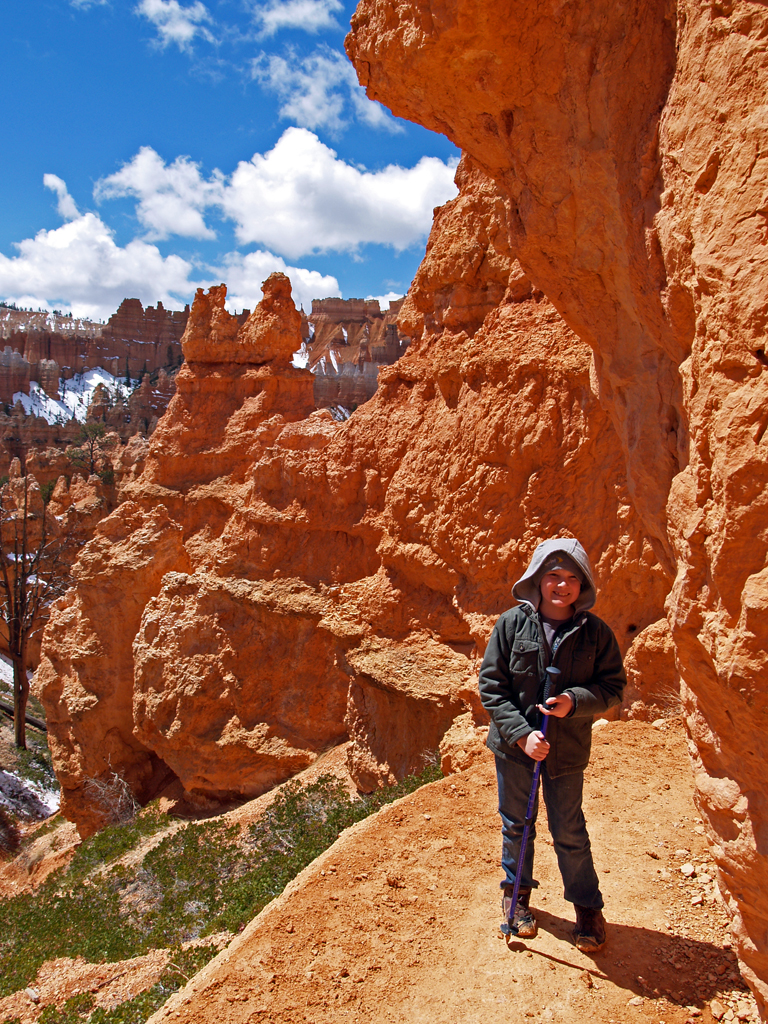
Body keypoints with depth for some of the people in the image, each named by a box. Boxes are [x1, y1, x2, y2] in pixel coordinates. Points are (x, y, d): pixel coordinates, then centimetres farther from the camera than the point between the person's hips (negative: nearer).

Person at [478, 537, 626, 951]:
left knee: (569, 832, 11)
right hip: (514, 745, 1)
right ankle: (517, 893, 41)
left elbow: (613, 686, -2)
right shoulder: (512, 624, -10)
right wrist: (521, 733, -17)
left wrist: (574, 702, -21)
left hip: (567, 748, -1)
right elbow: (490, 685, -8)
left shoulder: (596, 632, -8)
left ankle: (587, 906, 33)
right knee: (516, 824, 18)